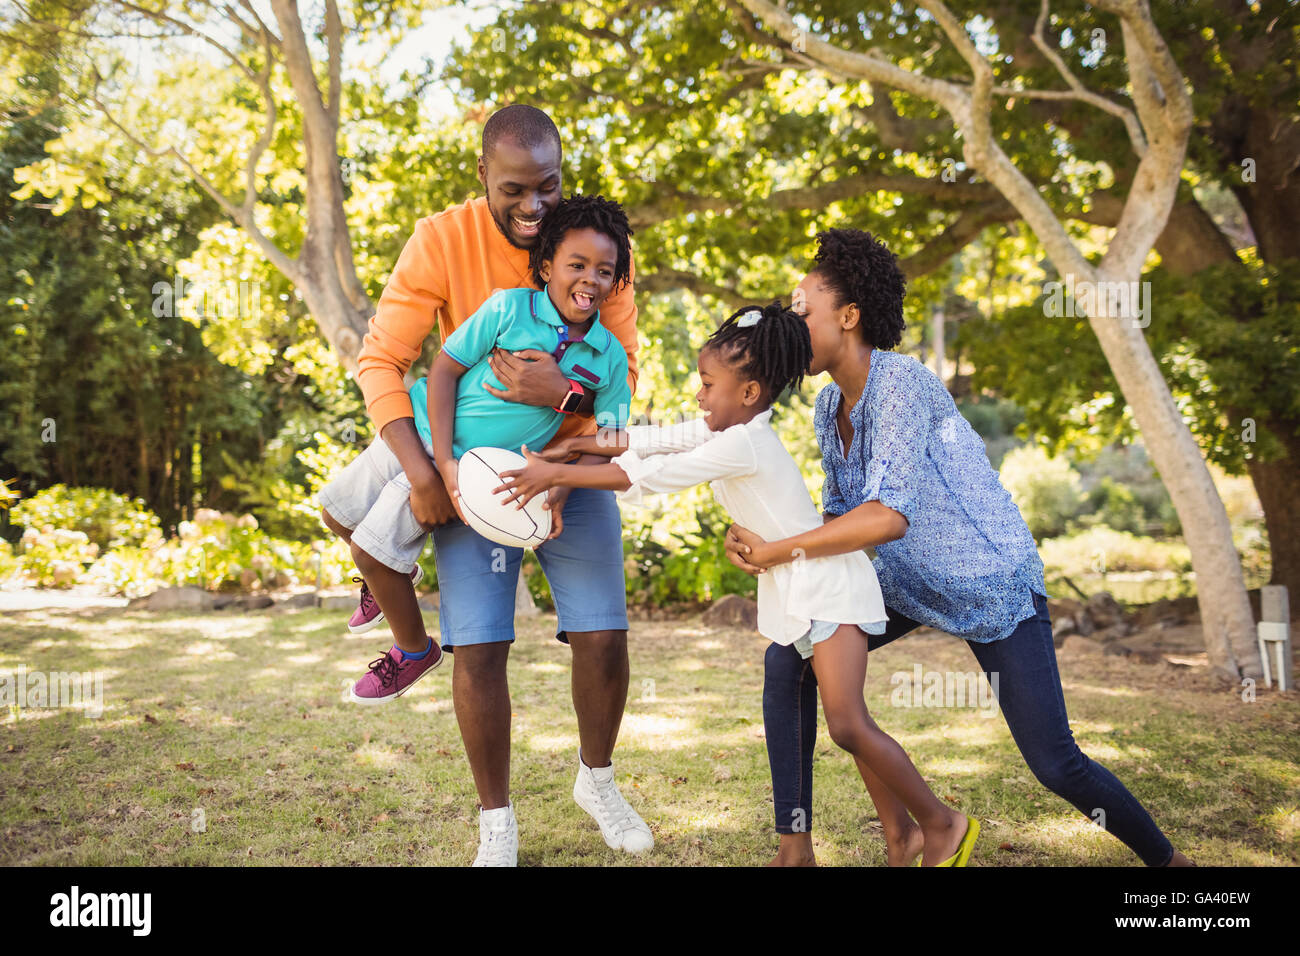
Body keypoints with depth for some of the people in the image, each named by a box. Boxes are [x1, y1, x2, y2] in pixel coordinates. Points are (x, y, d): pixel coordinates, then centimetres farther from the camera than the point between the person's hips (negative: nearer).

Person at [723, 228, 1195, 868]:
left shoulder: (901, 384, -27)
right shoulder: (829, 405, 0)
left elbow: (889, 515, -38)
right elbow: (841, 514, 3)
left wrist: (777, 551, -32)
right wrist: (758, 534, -14)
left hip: (993, 585, -8)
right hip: (907, 582, 8)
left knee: (1055, 764, -5)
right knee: (790, 658, -6)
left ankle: (1164, 857, 23)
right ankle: (795, 845, 2)